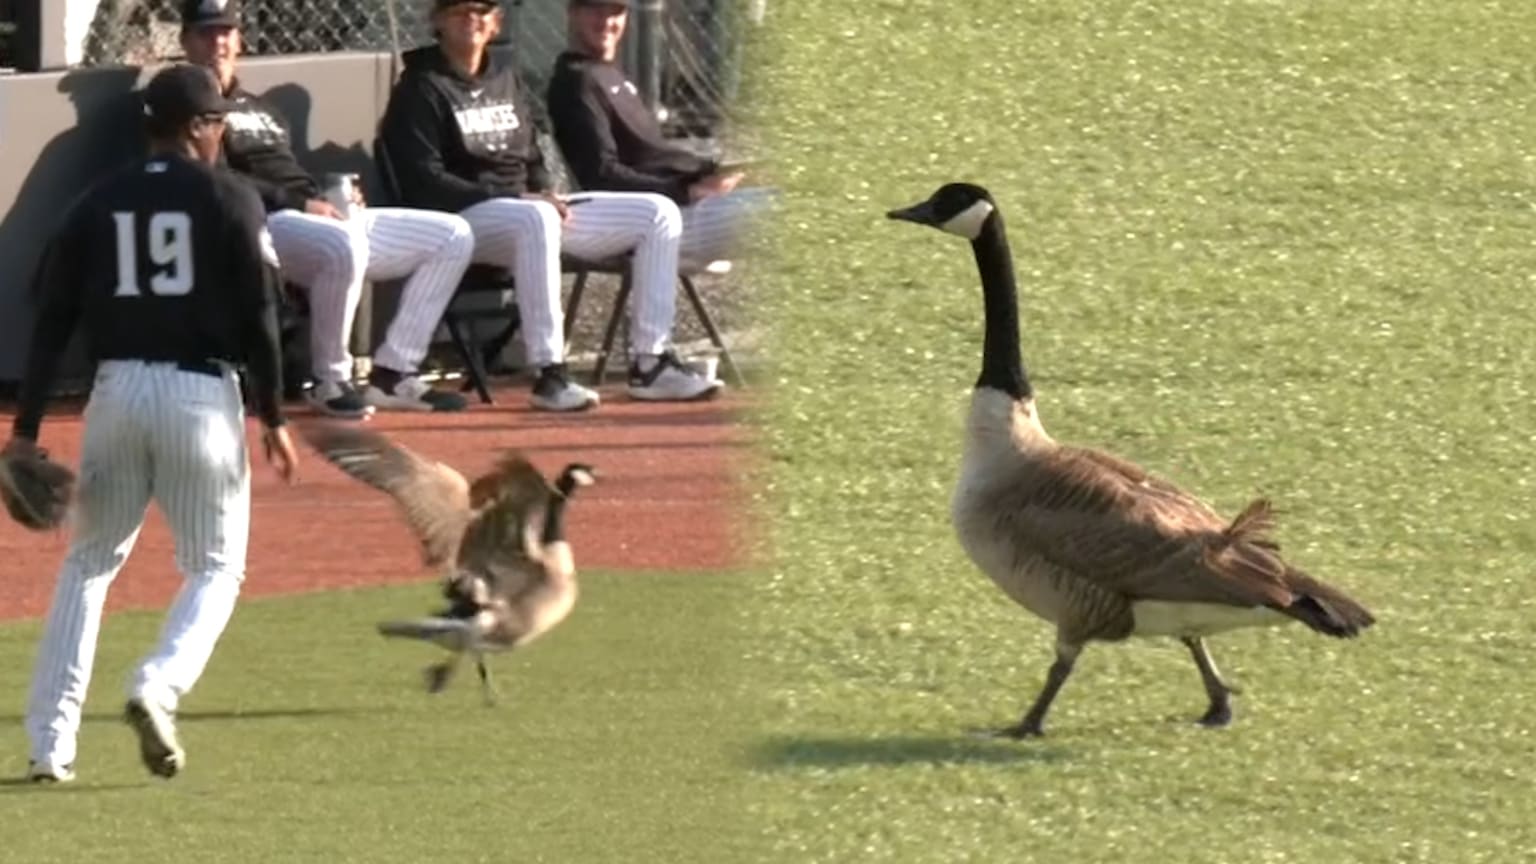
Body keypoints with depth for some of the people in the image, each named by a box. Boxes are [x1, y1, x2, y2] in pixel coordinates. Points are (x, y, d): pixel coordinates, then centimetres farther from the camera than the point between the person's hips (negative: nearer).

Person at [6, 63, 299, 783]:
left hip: (116, 392, 3)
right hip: (202, 394, -3)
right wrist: (272, 417, 2)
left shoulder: (99, 203, 8)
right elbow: (258, 317, -5)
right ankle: (157, 688, -19)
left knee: (88, 564, 15)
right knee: (216, 568, 9)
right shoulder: (230, 201, -1)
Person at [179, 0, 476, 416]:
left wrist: (328, 199, 4)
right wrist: (299, 204, -17)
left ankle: (391, 375, -5)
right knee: (341, 244, -42)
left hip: (320, 216, 9)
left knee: (452, 237, 1)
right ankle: (330, 381, -24)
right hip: (260, 225, -9)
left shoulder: (256, 108, 30)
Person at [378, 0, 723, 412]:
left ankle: (649, 364, -8)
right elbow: (423, 182, -15)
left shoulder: (507, 79, 20)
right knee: (534, 220, -42)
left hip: (527, 205, 8)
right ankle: (549, 374, -43)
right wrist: (519, 200, -21)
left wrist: (545, 195, -1)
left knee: (658, 214, -2)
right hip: (460, 217, -8)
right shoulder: (422, 89, -5)